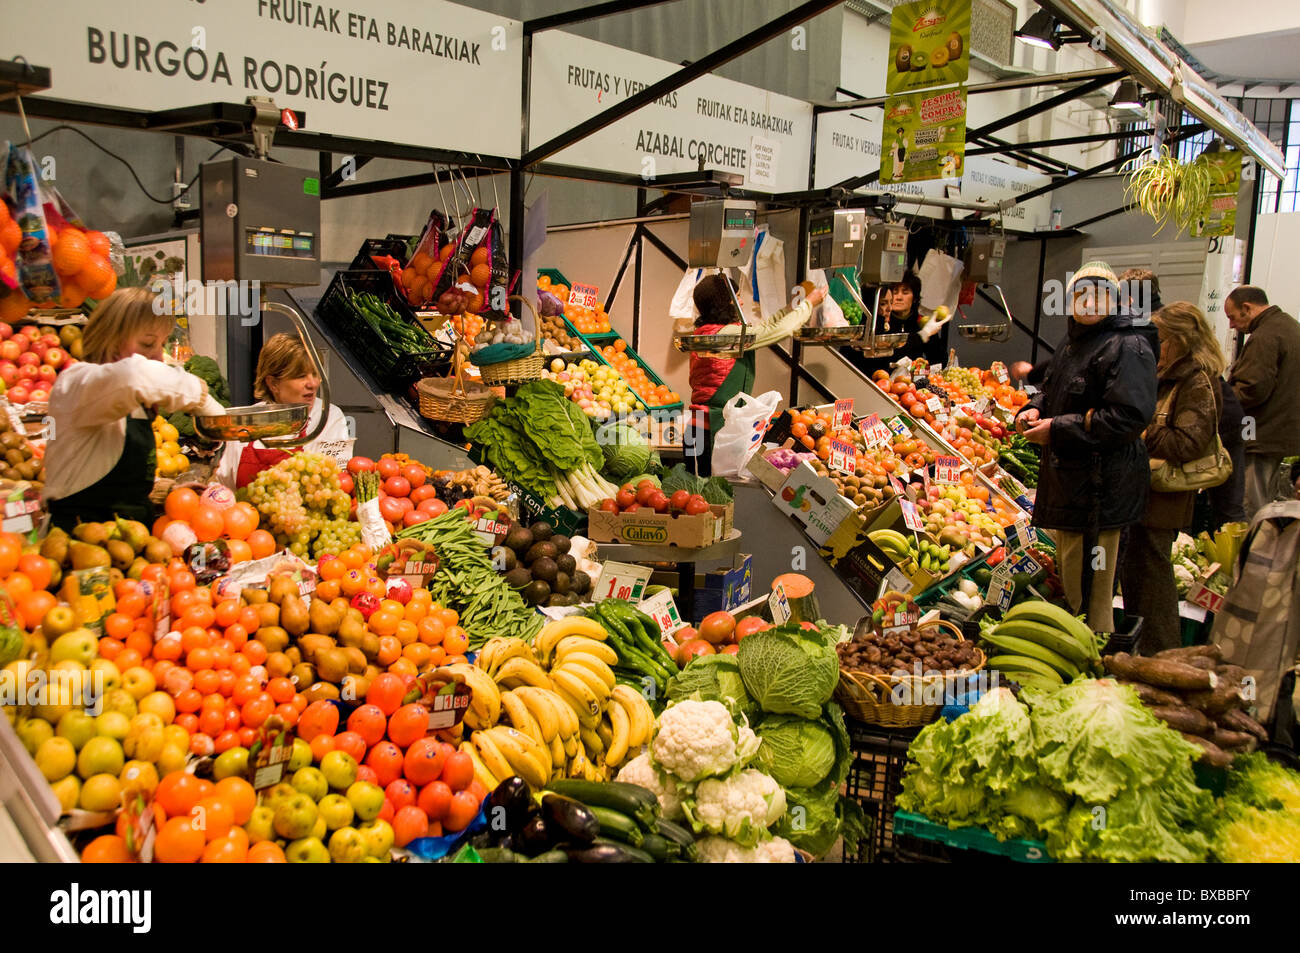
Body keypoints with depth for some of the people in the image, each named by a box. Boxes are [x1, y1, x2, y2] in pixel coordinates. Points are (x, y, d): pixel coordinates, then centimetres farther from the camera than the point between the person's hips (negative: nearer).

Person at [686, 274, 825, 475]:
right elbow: (780, 330, -9)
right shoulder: (727, 334, -15)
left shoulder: (705, 331, 12)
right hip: (715, 428, -10)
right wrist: (808, 303, 7)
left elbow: (764, 328, 21)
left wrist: (795, 304, 25)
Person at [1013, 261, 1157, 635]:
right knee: (1066, 576, 23)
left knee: (1088, 593, -5)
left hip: (1099, 488, -10)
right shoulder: (1071, 343, 15)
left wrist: (1056, 430, -21)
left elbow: (1128, 418, -24)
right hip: (1067, 478, 10)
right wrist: (1034, 409, 5)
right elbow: (1052, 390, 29)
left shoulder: (1127, 348, -15)